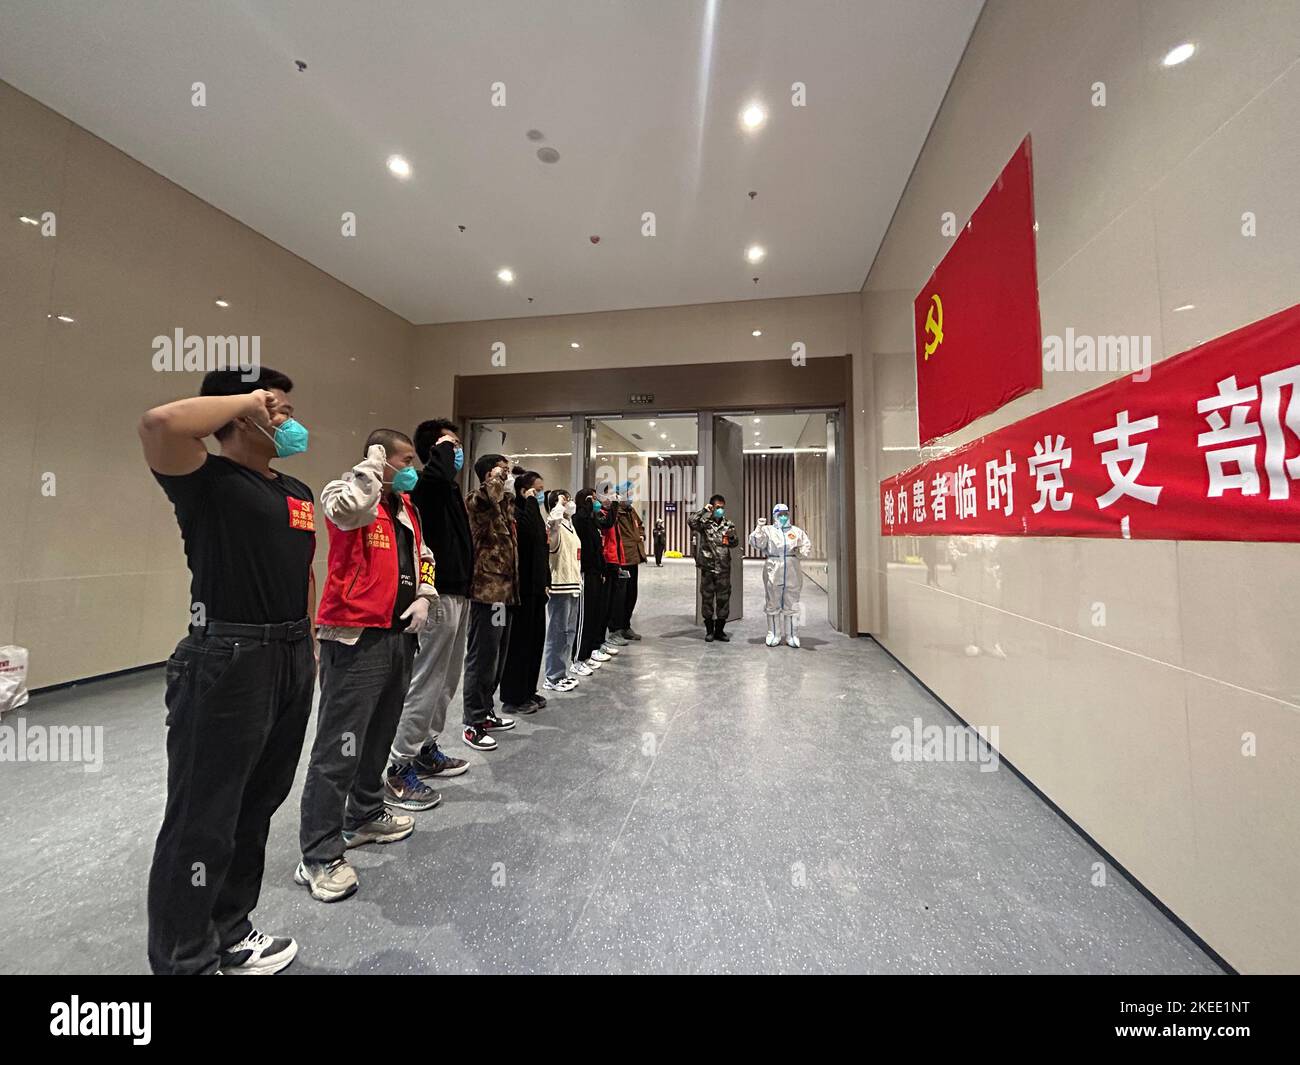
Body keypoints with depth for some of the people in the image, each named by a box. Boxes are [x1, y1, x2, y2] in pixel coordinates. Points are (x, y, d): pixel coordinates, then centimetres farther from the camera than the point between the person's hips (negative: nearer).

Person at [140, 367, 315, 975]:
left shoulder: (299, 493, 14)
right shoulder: (207, 479, -8)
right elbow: (160, 424, -30)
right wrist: (248, 399, -14)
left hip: (291, 660, 8)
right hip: (227, 661, -8)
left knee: (255, 810, 20)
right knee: (203, 824, 5)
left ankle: (228, 937, 39)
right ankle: (183, 962, 25)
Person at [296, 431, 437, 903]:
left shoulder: (406, 507, 14)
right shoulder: (346, 493, -8)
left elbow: (422, 554, 24)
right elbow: (351, 509, -33)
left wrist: (423, 596, 8)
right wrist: (372, 465, -16)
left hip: (398, 634, 8)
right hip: (355, 638, -8)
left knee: (379, 735, 20)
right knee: (339, 747, -1)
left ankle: (364, 816, 38)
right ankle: (319, 856, 12)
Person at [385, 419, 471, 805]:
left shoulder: (448, 487, 17)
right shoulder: (427, 483, -12)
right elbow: (439, 472, -39)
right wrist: (443, 447, -17)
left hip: (457, 592, 10)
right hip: (442, 595, -10)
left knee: (446, 682, 18)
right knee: (426, 683, -2)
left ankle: (426, 751, 31)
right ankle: (399, 769, 11)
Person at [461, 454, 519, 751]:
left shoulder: (505, 503, 16)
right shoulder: (477, 502, -10)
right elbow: (486, 497, -34)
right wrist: (497, 476, -22)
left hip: (504, 591, 9)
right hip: (487, 590, -9)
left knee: (496, 658, 18)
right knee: (482, 659, 0)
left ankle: (485, 712, 32)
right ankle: (473, 724, 12)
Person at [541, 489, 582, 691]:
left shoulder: (570, 526, 16)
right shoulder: (555, 527, -11)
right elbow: (553, 517, -37)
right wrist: (560, 502, -18)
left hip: (573, 585, 9)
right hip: (559, 586, -9)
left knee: (570, 632, 14)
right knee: (558, 632, -2)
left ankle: (563, 672, 25)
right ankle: (553, 678, 8)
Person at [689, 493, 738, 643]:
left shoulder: (728, 524, 9)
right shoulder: (704, 522, -2)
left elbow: (733, 544, 13)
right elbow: (690, 521, -21)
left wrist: (732, 538, -9)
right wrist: (704, 510, -19)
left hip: (724, 568, 3)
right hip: (708, 567, -3)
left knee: (723, 598, 5)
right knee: (707, 598, 5)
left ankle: (720, 630, 18)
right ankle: (709, 630, 17)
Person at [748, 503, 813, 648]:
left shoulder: (797, 531, 14)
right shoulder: (768, 530, 8)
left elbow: (808, 546, 10)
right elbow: (756, 544, -3)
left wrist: (800, 551, -11)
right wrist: (759, 528, -15)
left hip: (792, 572, 1)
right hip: (773, 572, -1)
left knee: (792, 605, 6)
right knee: (772, 604, 5)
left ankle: (792, 636, 15)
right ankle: (773, 635, 16)